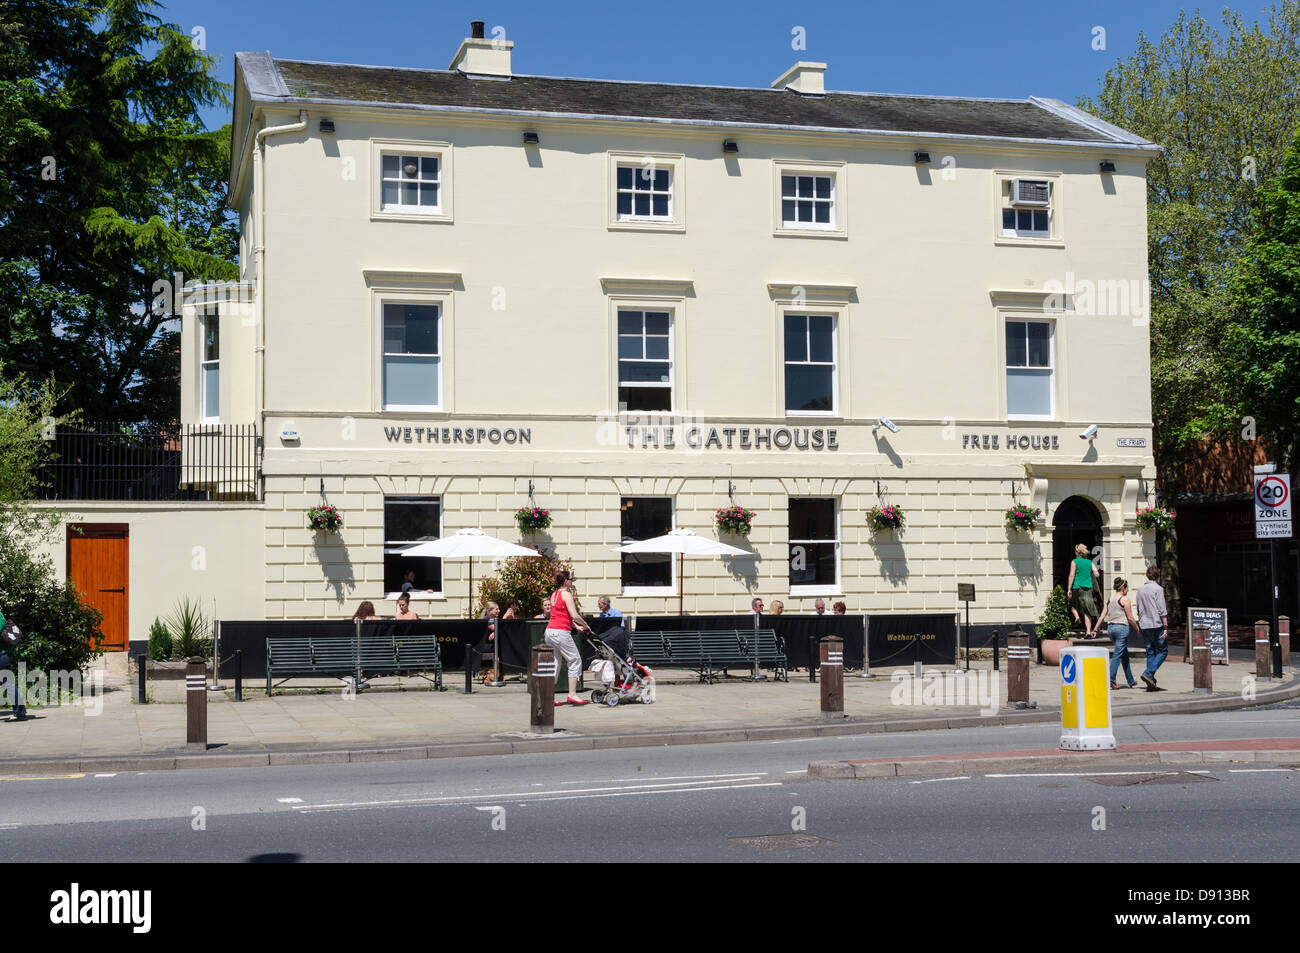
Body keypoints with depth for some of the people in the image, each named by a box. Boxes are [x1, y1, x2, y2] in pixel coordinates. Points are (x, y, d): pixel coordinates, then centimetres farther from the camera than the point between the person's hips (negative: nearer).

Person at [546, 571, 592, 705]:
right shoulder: (566, 594, -8)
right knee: (575, 660, 1)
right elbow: (574, 615, -14)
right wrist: (586, 626, 1)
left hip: (549, 631, 8)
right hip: (560, 632, -8)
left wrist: (576, 626, 25)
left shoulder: (554, 594, 18)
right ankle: (572, 694, -4)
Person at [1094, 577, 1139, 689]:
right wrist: (1137, 628, 5)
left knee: (1125, 655, 17)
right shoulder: (1125, 599, -8)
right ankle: (1111, 679, -14)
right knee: (1118, 655, -6)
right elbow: (1130, 618, -8)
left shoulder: (1109, 599, 11)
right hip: (1122, 627, -7)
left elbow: (1102, 616, 8)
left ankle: (1130, 681, 23)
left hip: (1111, 627, 7)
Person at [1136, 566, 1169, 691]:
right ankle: (1148, 674, -15)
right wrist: (1166, 627, -11)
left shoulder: (1140, 590, 13)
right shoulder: (1158, 589, -7)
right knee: (1163, 651, 2)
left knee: (1150, 653, 8)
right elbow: (1162, 610, -12)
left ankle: (1151, 683, 5)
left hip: (1144, 626, 6)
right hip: (1157, 625, -6)